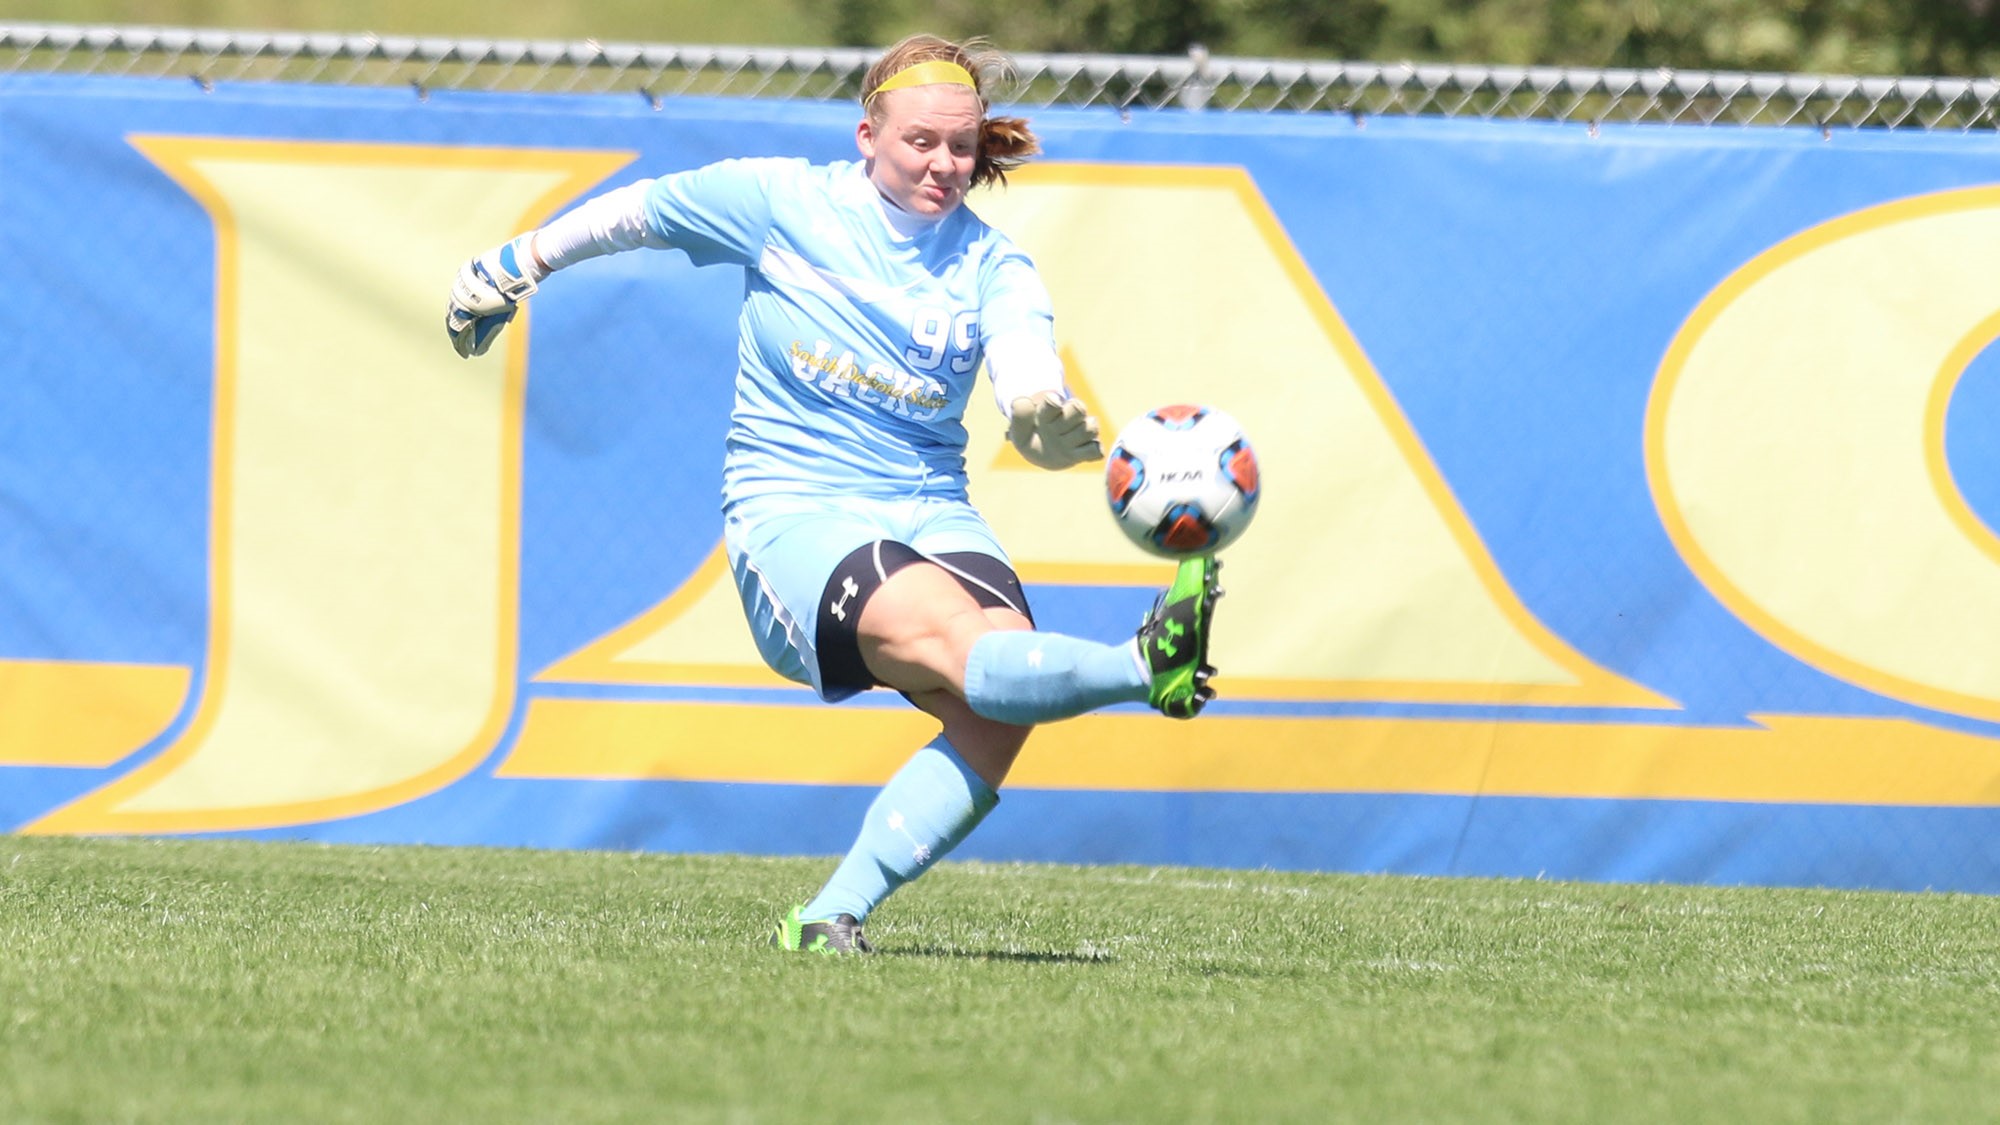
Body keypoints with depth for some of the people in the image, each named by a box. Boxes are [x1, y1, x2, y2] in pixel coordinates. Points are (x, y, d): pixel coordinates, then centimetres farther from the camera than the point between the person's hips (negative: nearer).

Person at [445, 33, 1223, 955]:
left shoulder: (989, 265, 4)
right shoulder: (784, 204, 0)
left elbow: (1025, 364, -16)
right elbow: (637, 213, 16)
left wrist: (1045, 420, -41)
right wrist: (515, 266, 26)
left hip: (932, 514, 3)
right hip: (795, 519, -3)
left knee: (996, 717, -26)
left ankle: (832, 920, -22)